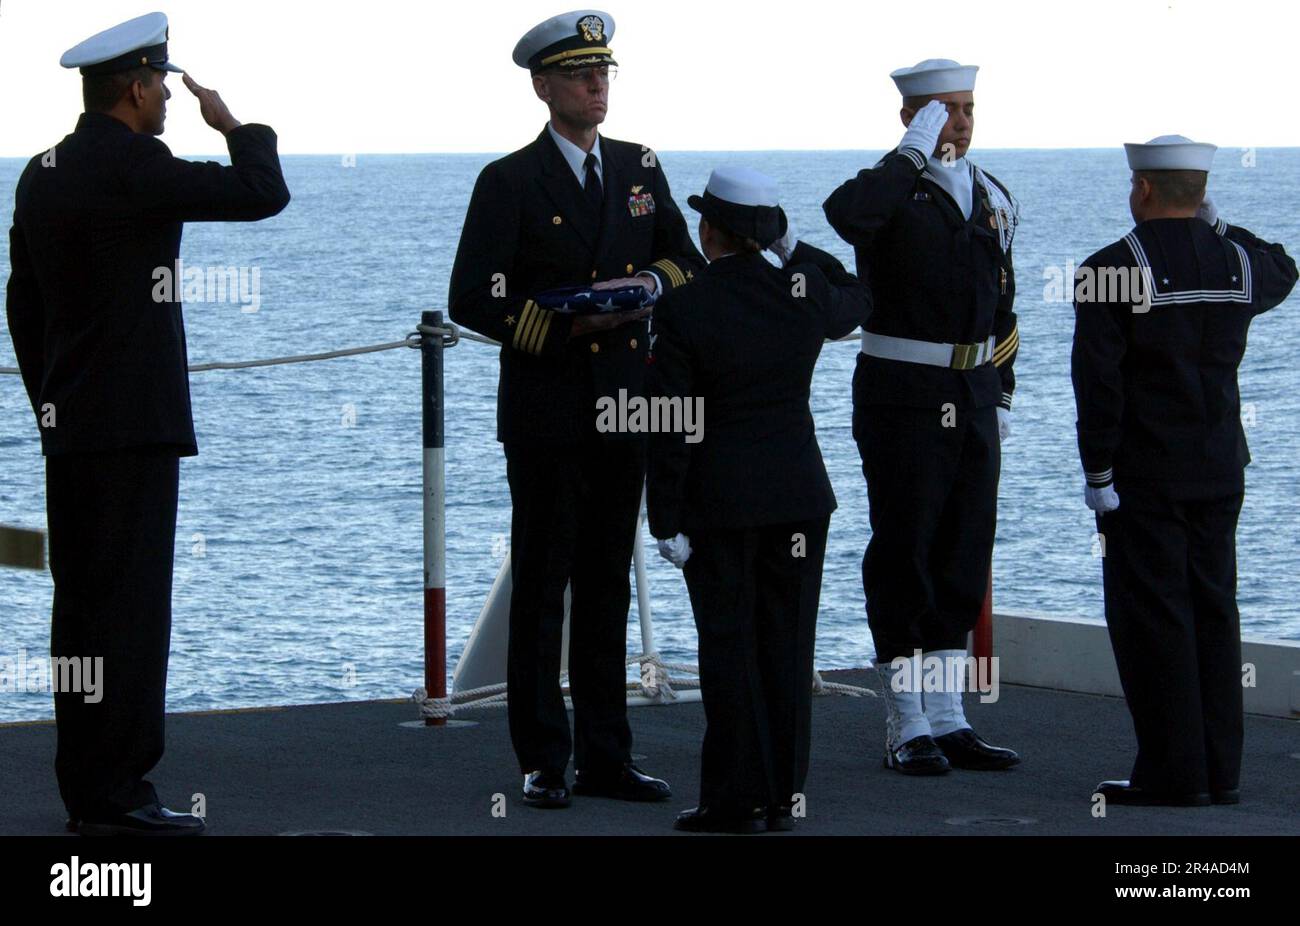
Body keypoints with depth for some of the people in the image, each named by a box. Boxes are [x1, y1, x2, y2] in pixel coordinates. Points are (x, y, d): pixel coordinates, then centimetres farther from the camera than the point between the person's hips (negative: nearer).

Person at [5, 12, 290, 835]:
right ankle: (116, 793, -8)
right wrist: (236, 127, 3)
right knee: (131, 606, -7)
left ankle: (87, 789, 15)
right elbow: (262, 194, -16)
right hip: (135, 425, -9)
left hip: (69, 427, 9)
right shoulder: (131, 166, -14)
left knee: (82, 606, 11)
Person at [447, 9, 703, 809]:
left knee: (609, 586, 9)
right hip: (547, 411, -5)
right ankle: (543, 763, 4)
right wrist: (560, 328, -18)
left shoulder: (640, 169, 11)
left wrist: (651, 283, -7)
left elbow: (689, 264, 15)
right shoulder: (510, 183, -4)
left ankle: (605, 756, 14)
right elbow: (473, 300, -8)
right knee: (542, 586, -1)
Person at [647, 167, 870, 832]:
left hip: (718, 501, -4)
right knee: (787, 641, 9)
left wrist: (666, 521, -6)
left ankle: (736, 801, 4)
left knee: (728, 646, 2)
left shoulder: (682, 311, -12)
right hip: (799, 495, 4)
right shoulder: (805, 294, -2)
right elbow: (857, 302, 24)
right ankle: (782, 795, 14)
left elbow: (671, 427, -11)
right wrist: (794, 249, 20)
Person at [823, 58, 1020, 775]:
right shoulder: (891, 189, -8)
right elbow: (845, 213, -34)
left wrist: (1000, 399, 15)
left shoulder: (993, 198, 13)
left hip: (973, 395, 6)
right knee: (904, 556, -2)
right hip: (903, 394, -6)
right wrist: (914, 152, -24)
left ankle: (946, 721, 16)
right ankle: (906, 729, 4)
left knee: (964, 558, 8)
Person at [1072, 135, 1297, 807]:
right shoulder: (1237, 261, 5)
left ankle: (1172, 771, -3)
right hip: (1220, 474, 6)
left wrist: (1096, 472, -10)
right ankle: (1219, 770, 11)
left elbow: (1098, 381, -15)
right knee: (1212, 612, 10)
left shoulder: (1109, 271, -12)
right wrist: (1218, 225, 26)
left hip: (1143, 475, -6)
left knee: (1151, 618, -2)